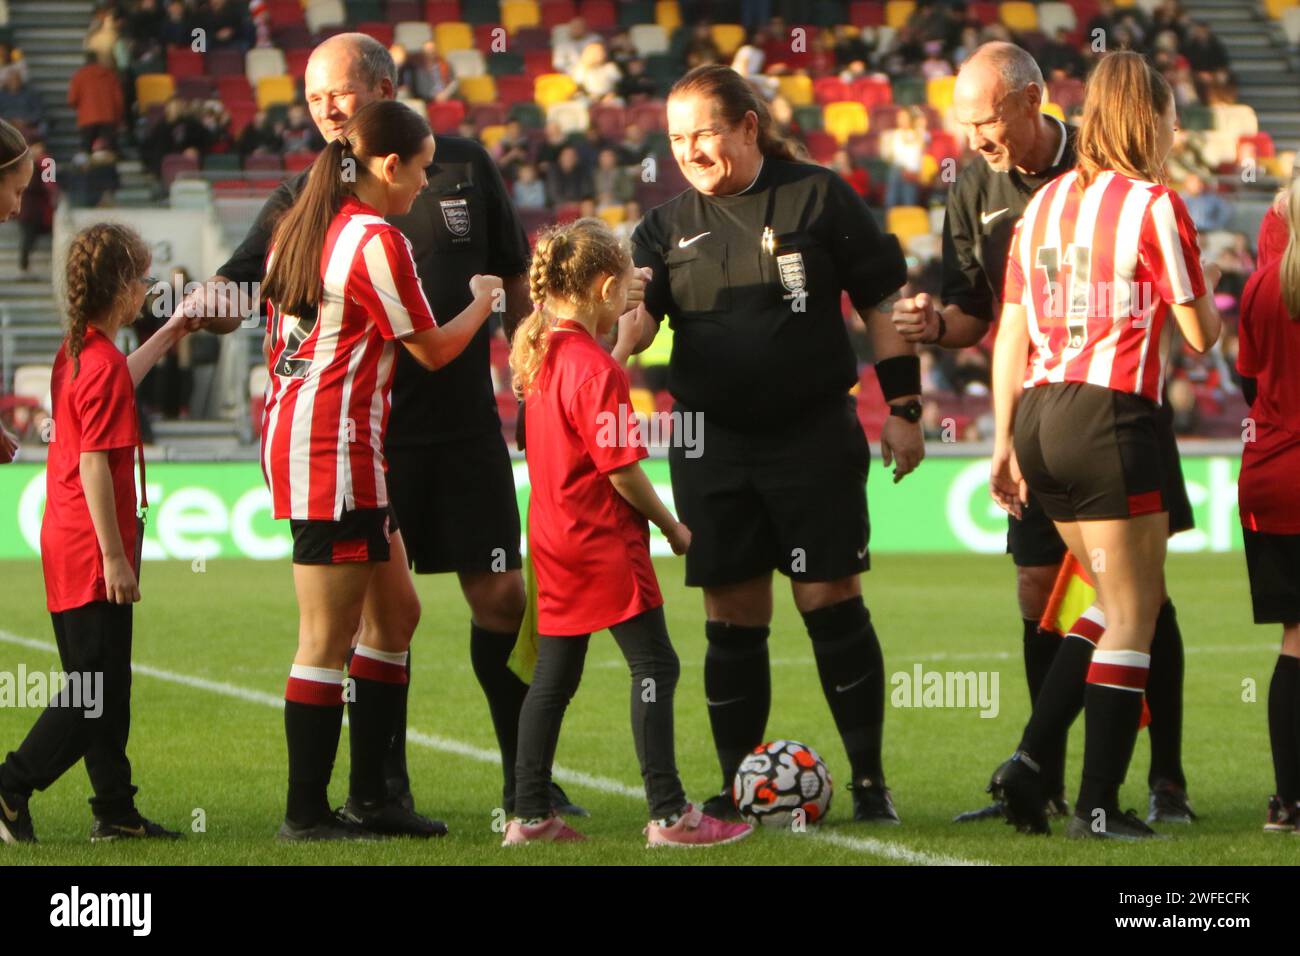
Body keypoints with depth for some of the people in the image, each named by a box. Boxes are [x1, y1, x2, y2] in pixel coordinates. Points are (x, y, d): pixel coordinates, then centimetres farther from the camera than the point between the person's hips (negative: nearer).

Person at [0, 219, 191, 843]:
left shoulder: (75, 352, 10)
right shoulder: (104, 363, -17)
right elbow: (94, 464, -22)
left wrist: (166, 338, 43)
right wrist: (114, 554, -20)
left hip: (66, 546, 10)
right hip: (92, 552, -10)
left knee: (104, 688, 13)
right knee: (95, 694, -5)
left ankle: (116, 810, 16)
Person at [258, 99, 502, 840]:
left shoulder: (300, 229, 13)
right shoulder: (377, 242, -14)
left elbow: (276, 342, 19)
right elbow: (434, 350, -6)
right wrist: (483, 301, 12)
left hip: (291, 431, 10)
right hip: (335, 451, -10)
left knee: (393, 606, 15)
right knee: (328, 639, -5)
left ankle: (370, 794, 18)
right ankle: (307, 812, -1)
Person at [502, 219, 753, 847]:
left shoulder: (542, 355, 7)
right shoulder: (594, 367, -19)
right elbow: (620, 468, -18)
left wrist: (624, 348, 17)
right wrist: (671, 526, -6)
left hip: (554, 540, 9)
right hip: (603, 542, -9)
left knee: (554, 674, 12)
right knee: (654, 666, -4)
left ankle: (530, 815, 14)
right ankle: (668, 815, -7)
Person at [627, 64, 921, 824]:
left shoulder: (819, 197, -2)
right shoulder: (670, 227, 7)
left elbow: (883, 303, 2)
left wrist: (903, 407, -1)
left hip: (814, 434, -3)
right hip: (713, 445, 3)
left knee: (832, 602, -3)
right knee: (733, 616, 5)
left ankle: (870, 780, 6)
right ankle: (738, 785, 14)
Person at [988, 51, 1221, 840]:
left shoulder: (1044, 204, 13)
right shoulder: (1154, 204, -6)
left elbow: (1011, 334, 11)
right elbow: (1200, 332, -4)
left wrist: (1005, 441, 13)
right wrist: (1209, 290, 17)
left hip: (1038, 413, 7)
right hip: (1114, 416, -7)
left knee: (1120, 599, 20)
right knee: (1132, 617, 2)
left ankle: (1036, 759, 8)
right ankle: (1099, 804, -1)